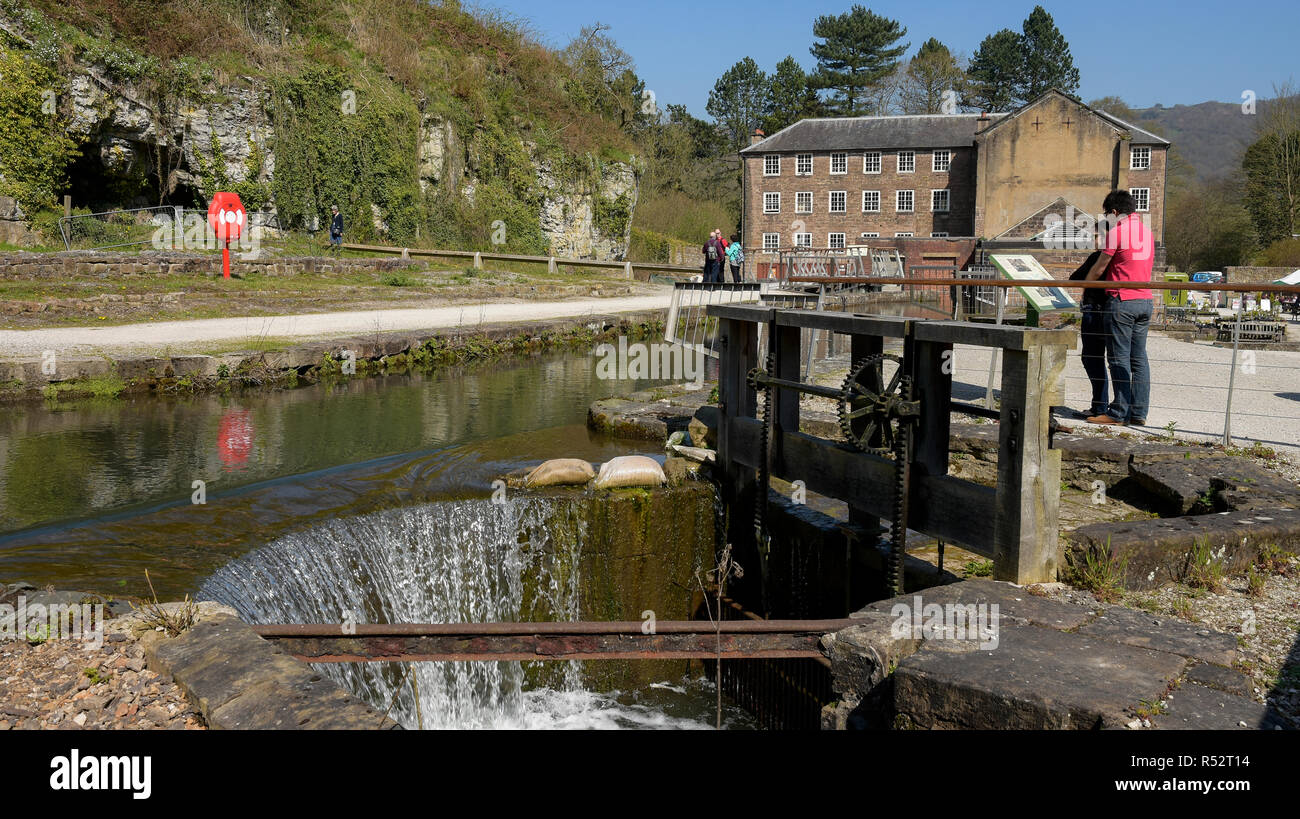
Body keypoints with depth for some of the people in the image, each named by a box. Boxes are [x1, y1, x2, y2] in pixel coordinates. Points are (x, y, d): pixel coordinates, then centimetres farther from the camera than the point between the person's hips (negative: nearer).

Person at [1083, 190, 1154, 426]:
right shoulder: (1147, 232, 15)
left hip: (1122, 301, -8)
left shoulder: (1117, 232, -9)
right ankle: (1139, 412, 9)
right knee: (1139, 357, 8)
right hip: (1145, 300, 8)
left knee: (1119, 358, -5)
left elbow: (1099, 268, -3)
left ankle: (1119, 412, -4)